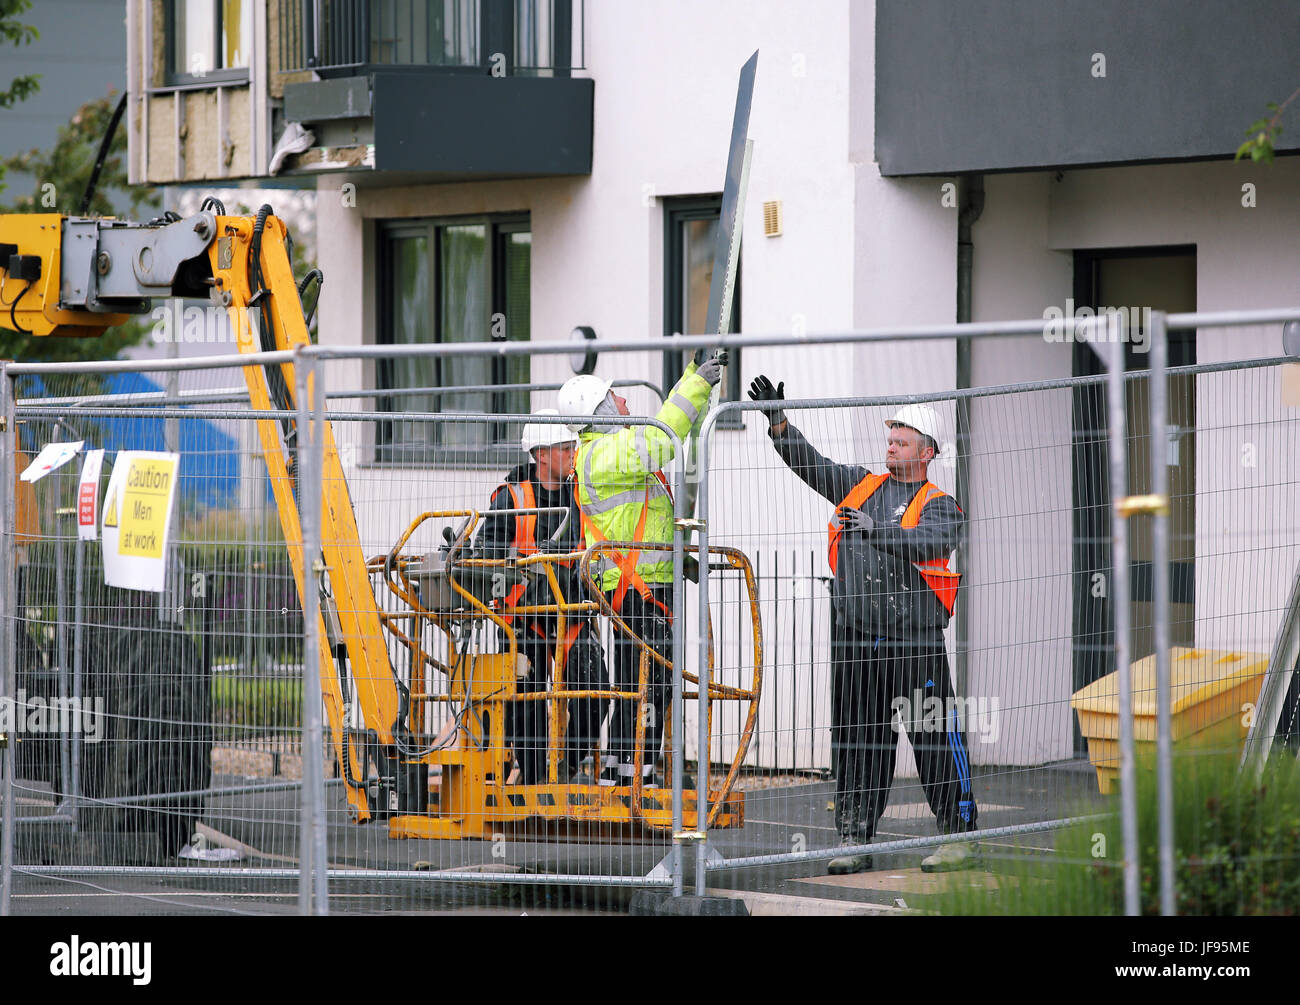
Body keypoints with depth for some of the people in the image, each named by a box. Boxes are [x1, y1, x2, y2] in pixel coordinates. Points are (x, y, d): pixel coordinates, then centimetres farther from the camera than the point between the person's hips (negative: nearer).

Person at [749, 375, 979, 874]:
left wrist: (877, 531, -31)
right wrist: (778, 422, -4)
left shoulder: (939, 506, 3)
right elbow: (813, 465, 10)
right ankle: (854, 840, 10)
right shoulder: (861, 486, 17)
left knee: (934, 739, -5)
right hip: (854, 642, 4)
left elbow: (927, 543, -17)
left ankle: (959, 835, 2)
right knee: (856, 741, 6)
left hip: (915, 642, -4)